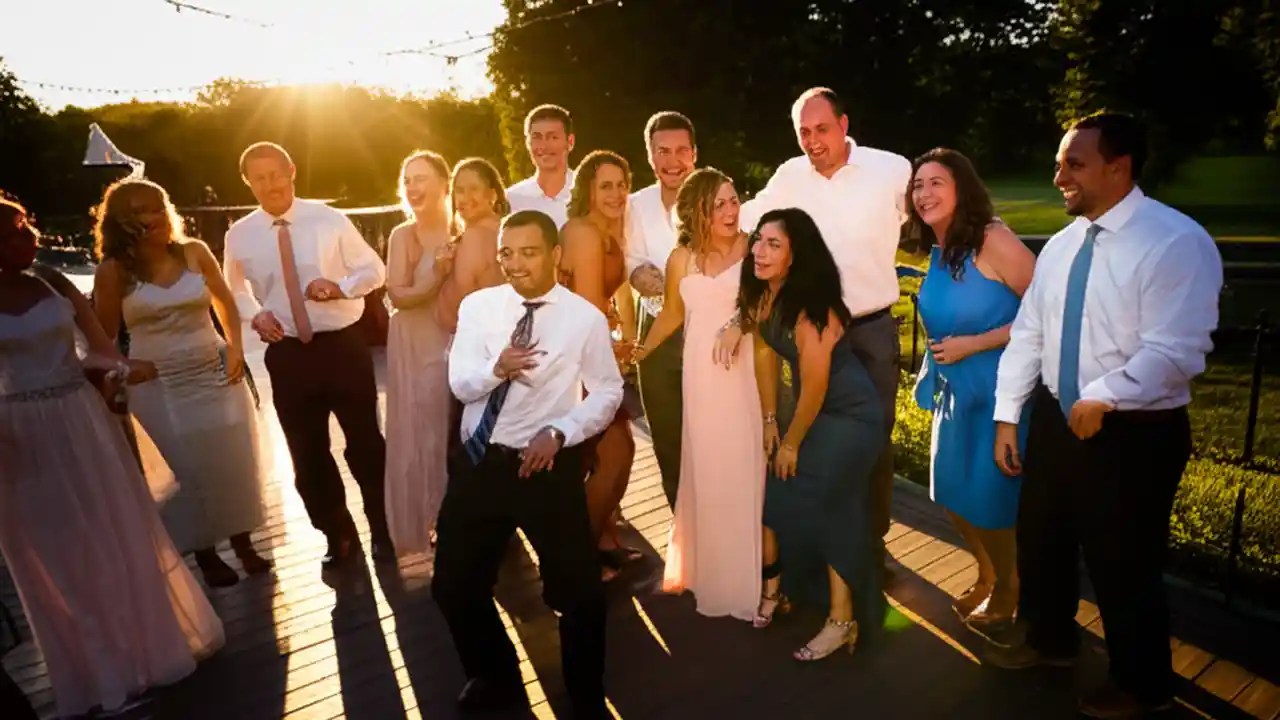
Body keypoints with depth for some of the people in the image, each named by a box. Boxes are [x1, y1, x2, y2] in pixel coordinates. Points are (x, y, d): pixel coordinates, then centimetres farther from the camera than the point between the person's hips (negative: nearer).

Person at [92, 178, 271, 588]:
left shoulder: (195, 253, -1)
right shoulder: (114, 270, -6)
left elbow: (225, 303, 9)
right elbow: (103, 336, 0)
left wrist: (235, 347, -2)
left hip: (214, 374, 2)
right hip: (158, 384, -2)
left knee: (233, 461, 7)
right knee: (184, 469, 6)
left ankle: (243, 544, 24)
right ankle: (206, 555, 22)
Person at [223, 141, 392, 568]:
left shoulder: (329, 219, -7)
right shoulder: (239, 235, 0)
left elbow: (374, 270, -2)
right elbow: (233, 289, 15)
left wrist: (340, 286, -20)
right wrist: (255, 315, -5)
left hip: (343, 345, -2)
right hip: (287, 354, 3)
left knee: (365, 442, 9)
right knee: (308, 454, 13)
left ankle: (383, 531, 31)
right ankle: (337, 536, 35)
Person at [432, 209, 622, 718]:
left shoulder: (586, 318, -6)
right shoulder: (477, 306, 1)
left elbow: (608, 393, -1)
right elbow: (460, 385, -6)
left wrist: (558, 433, -15)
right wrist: (497, 367, -28)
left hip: (548, 465, -3)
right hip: (478, 462, 3)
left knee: (578, 590, 5)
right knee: (454, 585, 12)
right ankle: (496, 678, 41)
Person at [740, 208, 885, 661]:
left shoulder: (813, 307, -28)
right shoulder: (760, 293, -5)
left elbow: (815, 385, -23)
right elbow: (764, 351, 4)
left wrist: (792, 443, -10)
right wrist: (769, 420, 5)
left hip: (850, 415, -7)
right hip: (810, 408, 8)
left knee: (826, 508, -9)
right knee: (772, 491, 5)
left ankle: (842, 621, 6)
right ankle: (774, 590, 25)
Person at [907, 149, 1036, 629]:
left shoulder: (994, 241, -19)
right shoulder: (938, 253, 4)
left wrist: (973, 345, -21)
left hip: (997, 391, -7)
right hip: (955, 392, 8)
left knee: (990, 497, 6)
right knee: (954, 491, 16)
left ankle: (1007, 592, 32)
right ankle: (988, 578, 41)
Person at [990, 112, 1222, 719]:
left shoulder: (1176, 242, -17)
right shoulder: (1060, 245, 6)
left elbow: (1175, 352, -24)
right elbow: (1027, 333, 6)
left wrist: (1101, 399, -25)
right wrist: (1007, 417, 3)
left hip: (1135, 434, -7)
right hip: (1055, 419, 7)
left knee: (1122, 565, 9)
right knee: (1039, 539, 21)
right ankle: (1049, 640, 48)